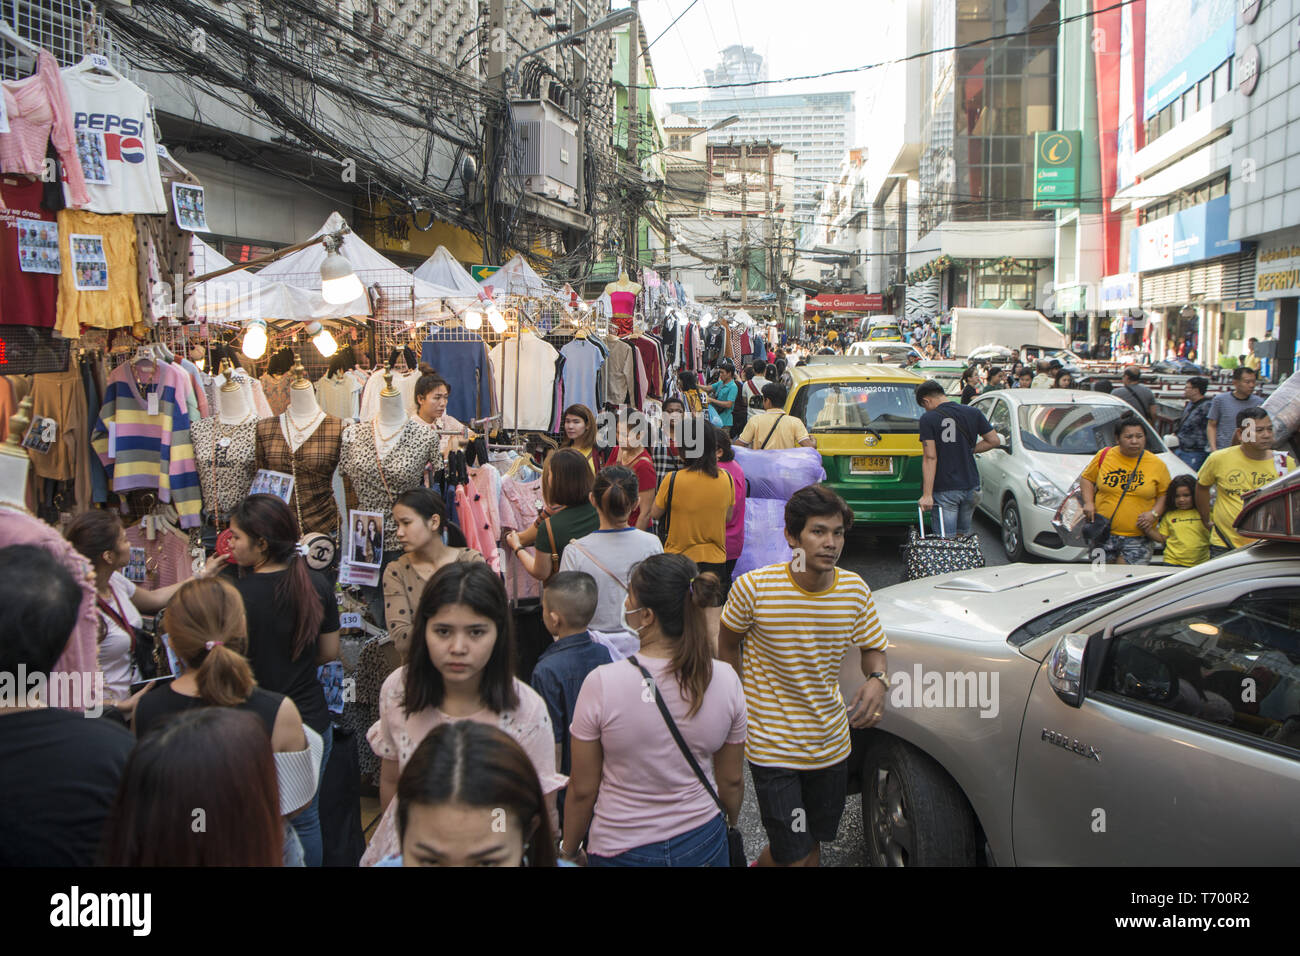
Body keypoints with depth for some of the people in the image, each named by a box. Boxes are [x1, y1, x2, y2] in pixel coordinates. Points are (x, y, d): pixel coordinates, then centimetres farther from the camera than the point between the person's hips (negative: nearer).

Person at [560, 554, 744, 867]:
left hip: (621, 850, -3)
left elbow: (583, 790, -13)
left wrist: (568, 850, 4)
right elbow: (732, 780, -2)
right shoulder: (726, 680, -15)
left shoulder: (602, 684, -24)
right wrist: (730, 822, 18)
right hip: (703, 844, 3)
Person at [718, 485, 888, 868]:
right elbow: (727, 644, -1)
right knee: (793, 856, -1)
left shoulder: (856, 591, -9)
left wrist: (877, 681, -17)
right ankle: (759, 865, 31)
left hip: (832, 743, 4)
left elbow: (872, 649, 6)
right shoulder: (754, 588, -19)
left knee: (812, 842, 19)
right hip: (772, 746, -4)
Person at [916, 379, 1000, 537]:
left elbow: (930, 458, -15)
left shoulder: (928, 419, -10)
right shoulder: (973, 413, 4)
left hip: (944, 489, -5)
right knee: (964, 533, 20)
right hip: (970, 485, 5)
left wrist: (927, 495, -15)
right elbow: (994, 441, 9)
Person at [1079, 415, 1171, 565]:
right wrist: (1088, 502, 0)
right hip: (1104, 534, 2)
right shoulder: (1104, 456, 3)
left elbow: (1165, 494, 8)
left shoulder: (1157, 464, 2)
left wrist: (1154, 513, -9)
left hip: (1137, 538, -1)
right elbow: (1086, 478, 15)